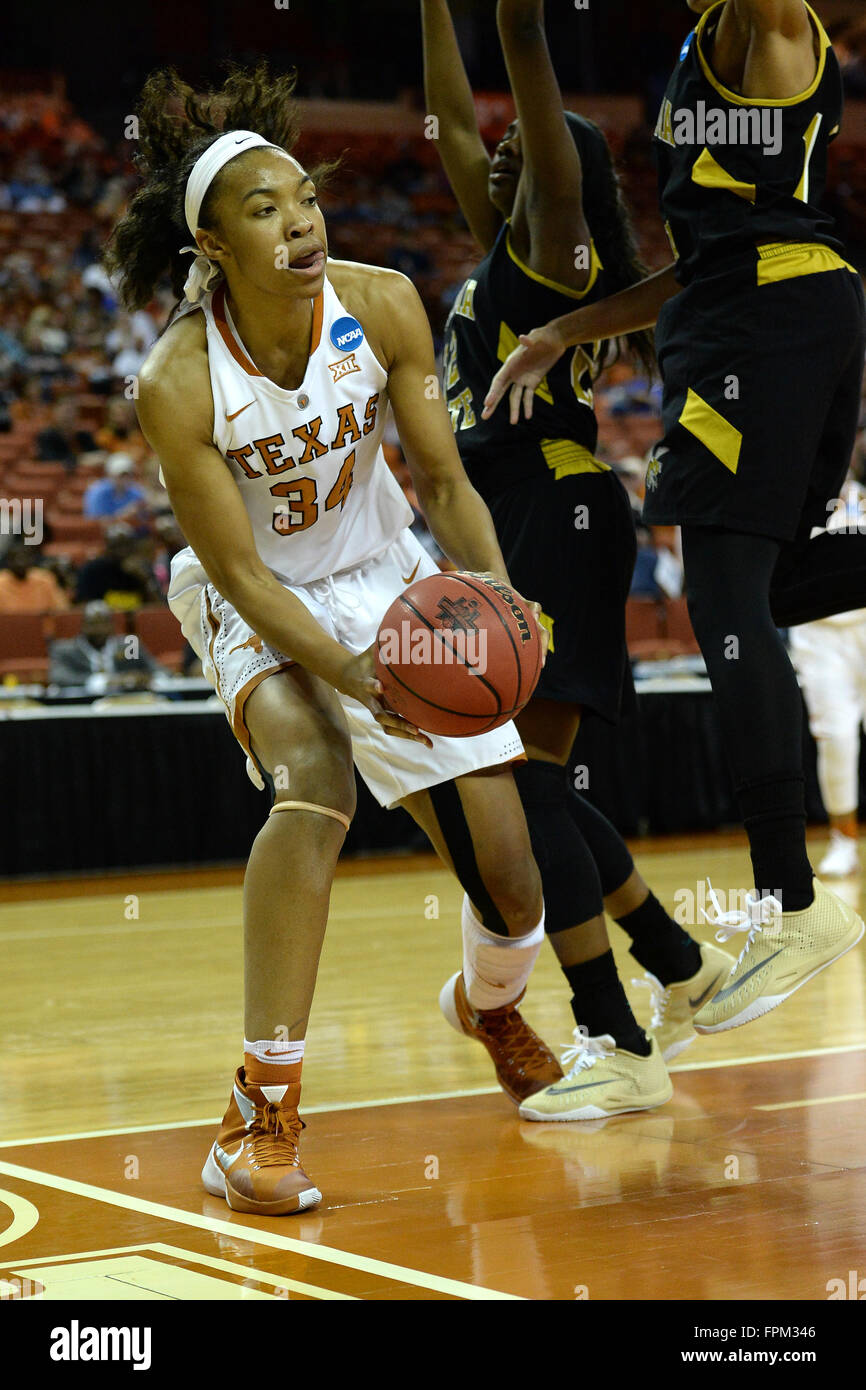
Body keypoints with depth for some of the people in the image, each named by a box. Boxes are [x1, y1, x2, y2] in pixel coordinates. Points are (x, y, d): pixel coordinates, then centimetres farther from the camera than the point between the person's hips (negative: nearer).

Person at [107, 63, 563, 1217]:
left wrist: (498, 595, -24)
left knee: (510, 877, 0)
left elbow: (442, 479, -8)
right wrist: (348, 673, -37)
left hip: (386, 581, 3)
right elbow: (241, 574, -23)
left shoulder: (382, 309, -20)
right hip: (253, 607, -3)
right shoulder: (178, 386, -28)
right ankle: (261, 1115, -28)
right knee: (312, 784, -34)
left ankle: (489, 1003, 40)